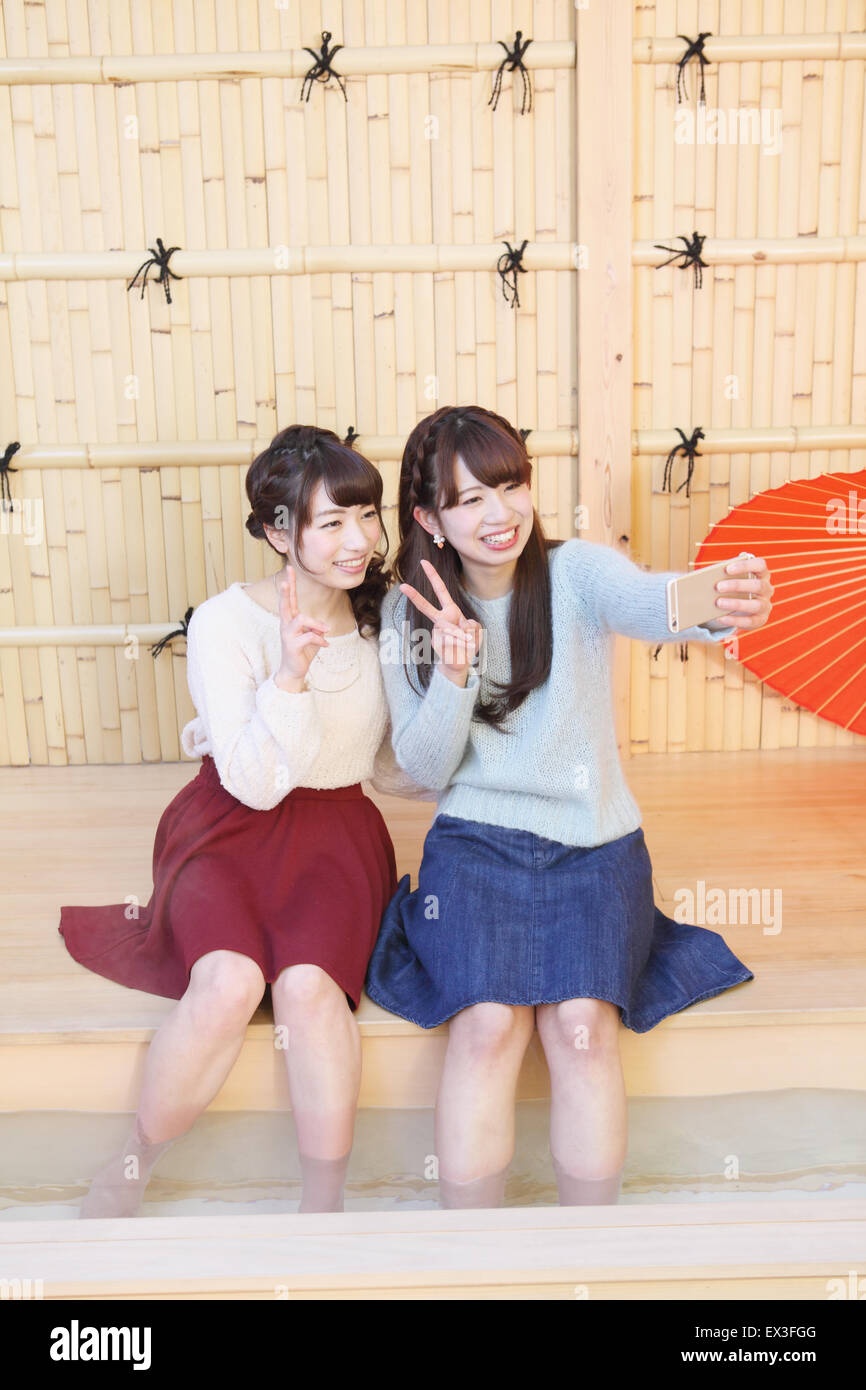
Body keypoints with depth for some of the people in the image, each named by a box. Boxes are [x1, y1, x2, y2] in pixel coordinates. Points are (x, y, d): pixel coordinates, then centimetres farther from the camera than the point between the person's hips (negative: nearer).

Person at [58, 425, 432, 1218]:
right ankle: (132, 1168, -2)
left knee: (308, 981, -28)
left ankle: (323, 1207, -9)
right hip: (231, 830, -2)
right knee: (231, 980, -30)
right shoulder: (226, 623, -9)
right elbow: (256, 784, -16)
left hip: (338, 836, 2)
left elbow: (399, 772, 7)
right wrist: (289, 674, -29)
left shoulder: (387, 621, 2)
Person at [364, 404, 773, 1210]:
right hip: (475, 841, 1)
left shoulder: (576, 573, -3)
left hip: (594, 844, 0)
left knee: (582, 1023, -22)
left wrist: (720, 603, -52)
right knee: (488, 1022, -22)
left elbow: (646, 601, -28)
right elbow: (423, 769, 0)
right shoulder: (410, 614, 2)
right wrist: (454, 675, -19)